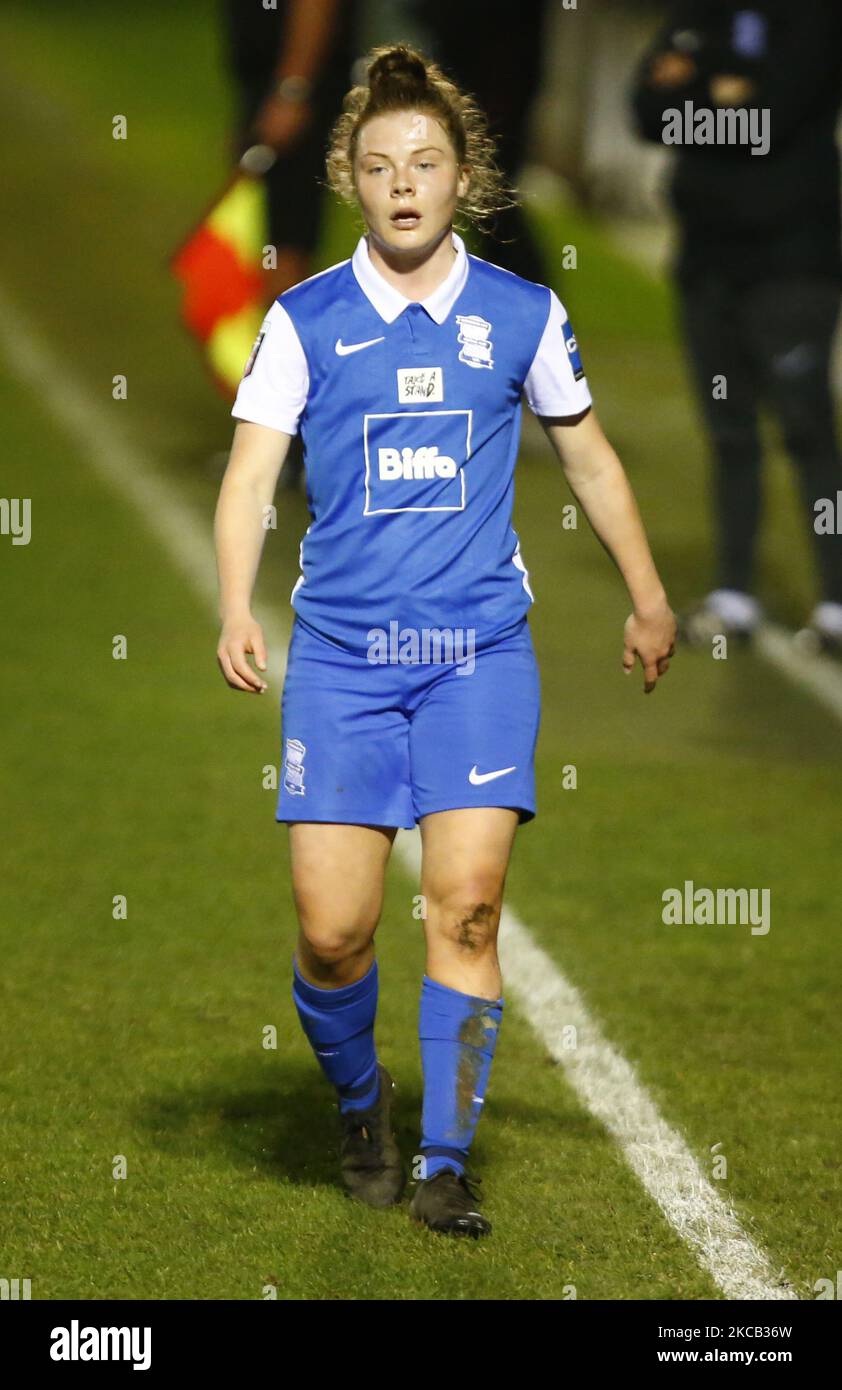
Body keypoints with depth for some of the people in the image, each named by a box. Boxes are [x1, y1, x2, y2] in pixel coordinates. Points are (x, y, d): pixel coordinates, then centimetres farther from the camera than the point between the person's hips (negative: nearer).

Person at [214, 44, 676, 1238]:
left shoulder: (522, 315, 6)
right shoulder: (305, 321, 2)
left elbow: (589, 458, 20)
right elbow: (250, 476, -2)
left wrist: (647, 594, 19)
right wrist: (237, 613, -17)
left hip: (481, 648, 1)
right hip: (340, 654, 0)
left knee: (466, 904, -12)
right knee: (332, 929, -6)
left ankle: (446, 1163, -3)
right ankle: (359, 1104, 23)